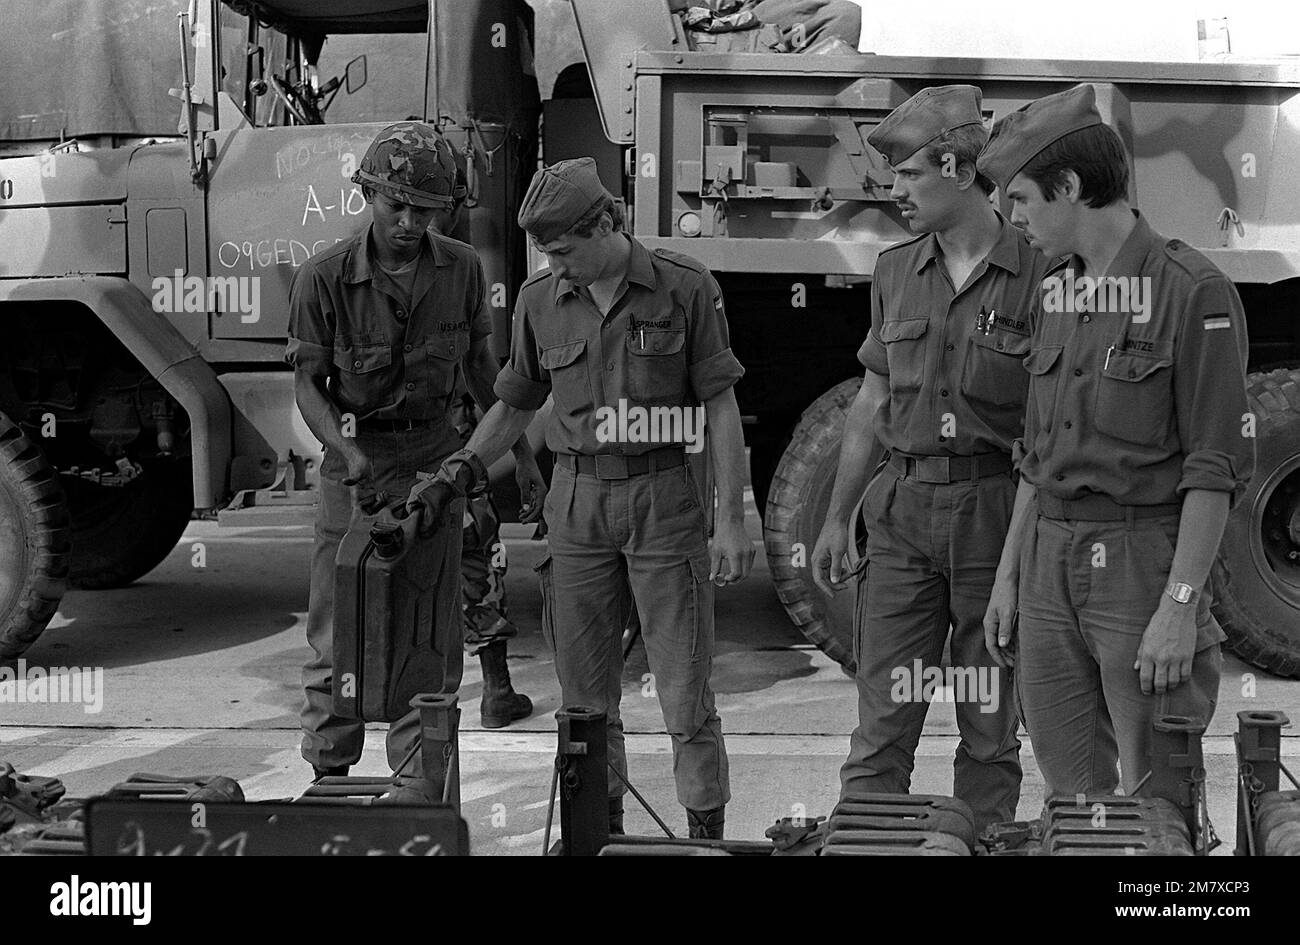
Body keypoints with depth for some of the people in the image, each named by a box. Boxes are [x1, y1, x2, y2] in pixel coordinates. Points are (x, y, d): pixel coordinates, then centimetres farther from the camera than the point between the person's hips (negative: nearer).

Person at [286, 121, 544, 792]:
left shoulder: (462, 269, -3)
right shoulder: (325, 278, -12)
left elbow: (478, 363, 11)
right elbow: (307, 382, -7)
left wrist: (522, 452, 15)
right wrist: (348, 451, -25)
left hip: (433, 459, 2)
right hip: (355, 462, -2)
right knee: (339, 636, 4)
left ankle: (419, 787, 11)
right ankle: (327, 775, 19)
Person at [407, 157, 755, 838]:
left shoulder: (685, 288, -5)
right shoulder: (540, 301, 4)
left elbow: (720, 407, -4)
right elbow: (515, 404, 17)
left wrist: (731, 520, -7)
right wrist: (455, 476, 6)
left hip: (663, 497, -3)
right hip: (576, 501, 3)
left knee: (685, 690, -1)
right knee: (585, 691, 9)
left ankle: (706, 829, 11)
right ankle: (601, 828, 22)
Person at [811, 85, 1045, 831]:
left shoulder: (1038, 274, -6)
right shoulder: (896, 273, 9)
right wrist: (837, 518, 14)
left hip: (997, 516, -4)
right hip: (903, 511, 4)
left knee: (991, 727, 8)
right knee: (883, 721, 3)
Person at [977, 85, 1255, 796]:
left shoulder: (1196, 292, -11)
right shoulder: (1056, 295, 11)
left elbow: (1216, 464, -14)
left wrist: (1180, 608, -19)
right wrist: (1008, 577, 14)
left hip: (1143, 568, -7)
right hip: (1051, 567, 7)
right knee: (1068, 779, 9)